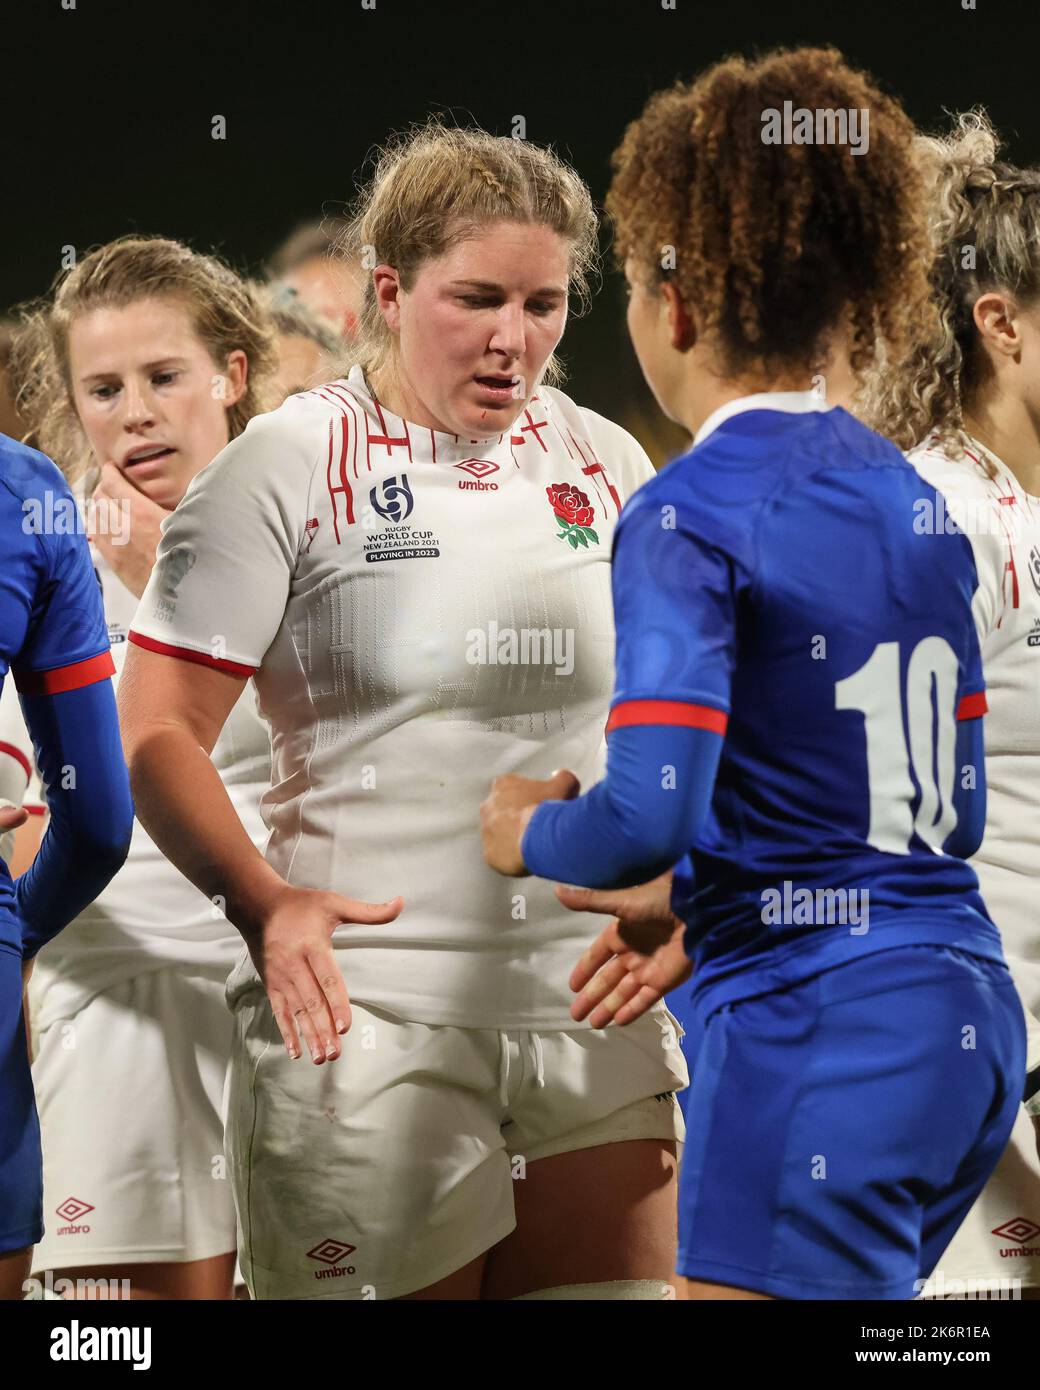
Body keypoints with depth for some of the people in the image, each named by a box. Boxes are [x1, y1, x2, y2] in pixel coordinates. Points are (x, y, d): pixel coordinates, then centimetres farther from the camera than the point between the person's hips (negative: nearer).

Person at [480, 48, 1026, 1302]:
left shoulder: (688, 518, -12)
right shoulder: (907, 496, 12)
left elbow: (651, 811, -21)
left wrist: (532, 833, 1)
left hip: (815, 1042, -8)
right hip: (967, 1020, 8)